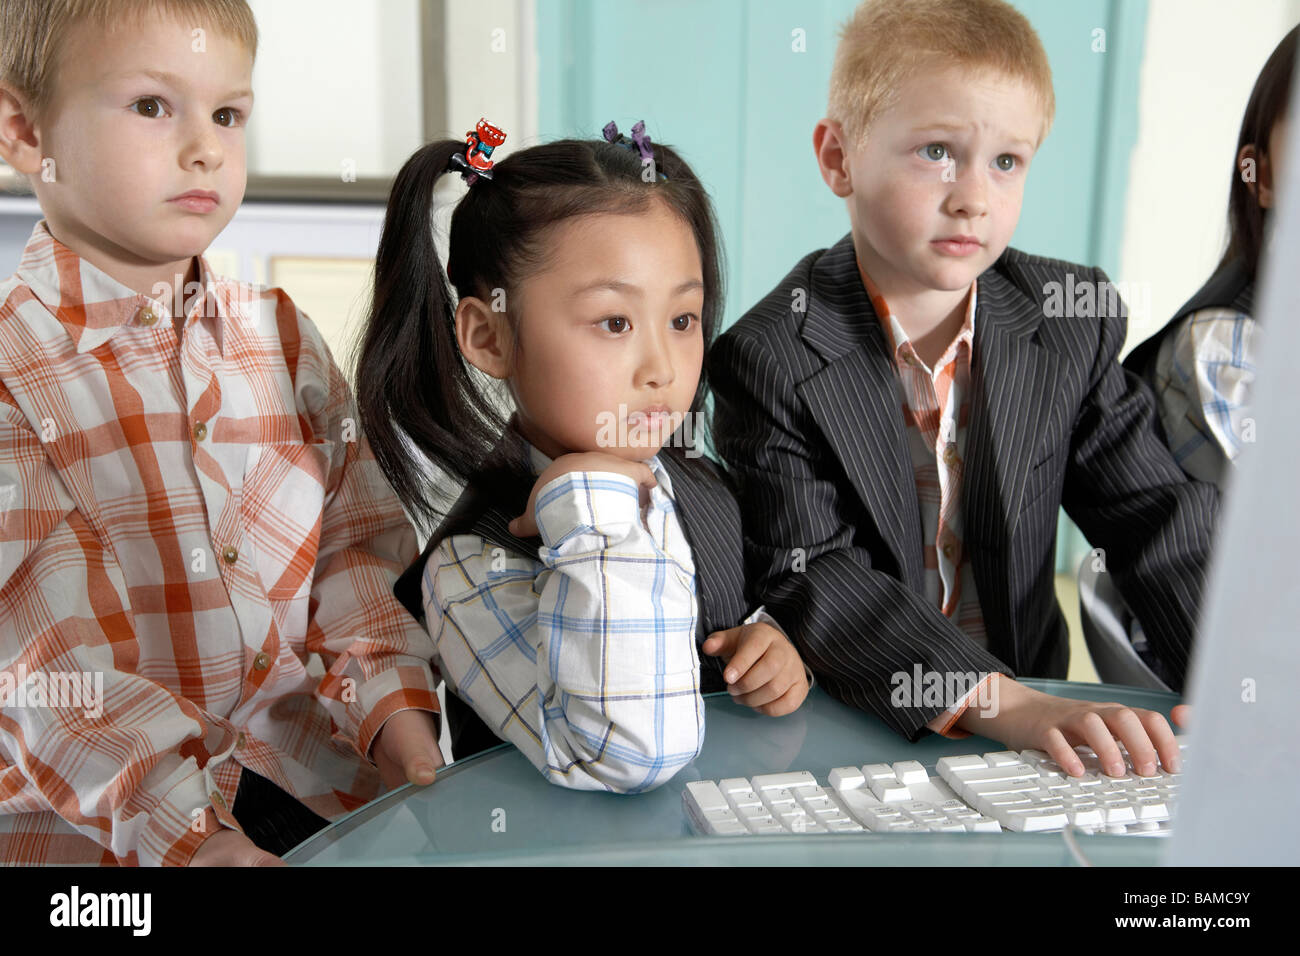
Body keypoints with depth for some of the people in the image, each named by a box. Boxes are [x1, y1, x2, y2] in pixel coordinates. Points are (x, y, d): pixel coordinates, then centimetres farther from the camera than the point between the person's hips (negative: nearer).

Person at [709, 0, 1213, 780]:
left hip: (1032, 692, 2)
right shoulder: (774, 359, -13)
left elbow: (1155, 513, 0)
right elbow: (810, 578, -19)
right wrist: (998, 702, -29)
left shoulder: (1074, 325, 0)